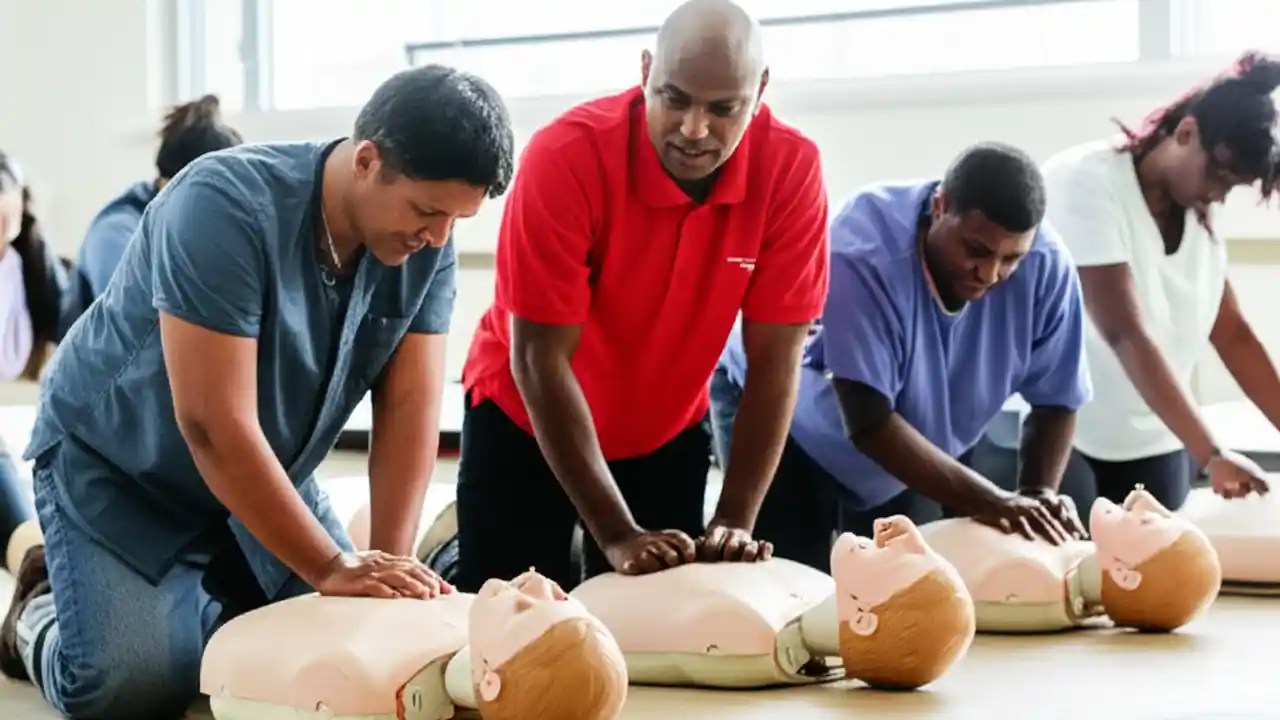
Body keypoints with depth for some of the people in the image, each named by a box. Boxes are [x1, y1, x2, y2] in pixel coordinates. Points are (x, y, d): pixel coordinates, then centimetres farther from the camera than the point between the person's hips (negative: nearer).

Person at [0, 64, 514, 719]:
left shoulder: (427, 245, -14)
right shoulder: (224, 207, -33)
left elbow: (409, 407, -14)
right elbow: (214, 425, -35)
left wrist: (390, 561, -25)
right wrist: (332, 568, -33)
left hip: (264, 473, 6)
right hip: (118, 466, -6)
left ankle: (194, 596, 22)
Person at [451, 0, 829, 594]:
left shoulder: (791, 168, -22)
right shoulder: (566, 156, -30)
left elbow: (776, 358, -17)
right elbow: (540, 361, -28)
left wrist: (735, 521, -24)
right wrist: (617, 535, -30)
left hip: (669, 434, 3)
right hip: (526, 420, -2)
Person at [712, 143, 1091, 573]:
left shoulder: (1046, 266, -23)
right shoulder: (863, 250, -36)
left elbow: (1055, 401, -11)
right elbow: (869, 422, -38)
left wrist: (1039, 493, -29)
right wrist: (987, 502, -43)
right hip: (786, 424, -4)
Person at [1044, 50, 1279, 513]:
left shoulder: (1197, 211, 5)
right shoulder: (1087, 183, -17)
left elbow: (1232, 334, 7)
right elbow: (1125, 334, -25)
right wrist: (1211, 455, -31)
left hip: (1158, 448, 6)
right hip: (1071, 445, -6)